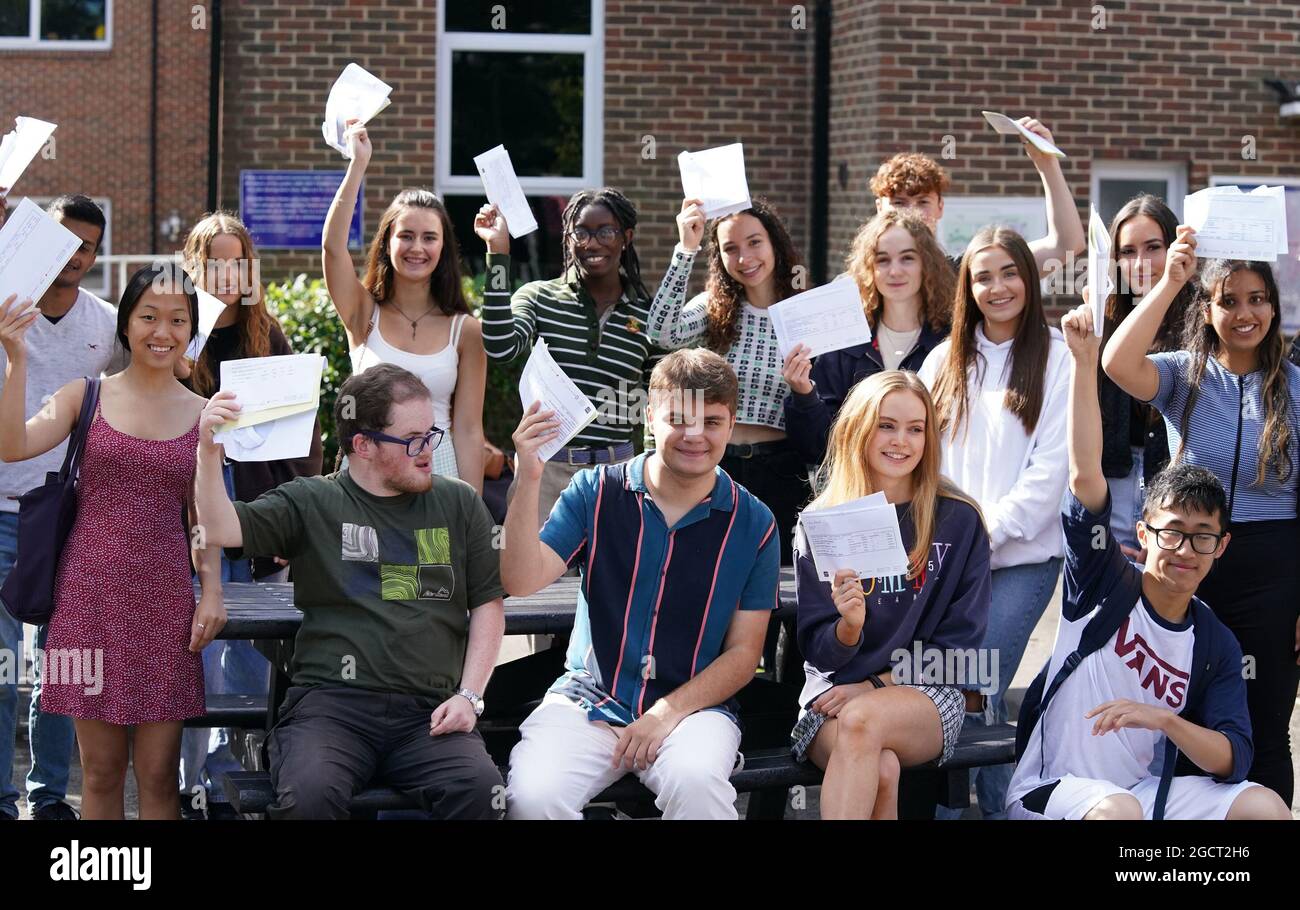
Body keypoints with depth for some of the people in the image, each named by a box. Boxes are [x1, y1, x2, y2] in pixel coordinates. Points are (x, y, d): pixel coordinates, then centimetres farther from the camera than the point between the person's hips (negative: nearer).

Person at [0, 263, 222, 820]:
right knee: (101, 771, 3)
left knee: (158, 775, 1)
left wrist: (212, 590, 0)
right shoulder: (86, 397, 2)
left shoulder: (203, 414, 8)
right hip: (93, 591, -1)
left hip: (165, 596, 1)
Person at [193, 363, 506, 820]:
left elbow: (488, 603, 18)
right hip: (332, 702, -2)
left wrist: (469, 695, 6)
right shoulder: (311, 503, 10)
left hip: (428, 713, 2)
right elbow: (221, 530, 0)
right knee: (308, 794, -33)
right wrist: (209, 451, -15)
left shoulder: (459, 504, 17)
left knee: (479, 788, -29)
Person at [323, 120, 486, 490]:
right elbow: (333, 245, -11)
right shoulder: (364, 314, 5)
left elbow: (468, 429, 2)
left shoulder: (465, 330, 3)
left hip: (438, 473, -1)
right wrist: (359, 162, -12)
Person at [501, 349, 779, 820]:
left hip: (694, 706, -1)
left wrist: (668, 713, -12)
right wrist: (529, 480, -18)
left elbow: (743, 652, 3)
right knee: (533, 795, -29)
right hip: (588, 699, 1)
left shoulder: (753, 524, 3)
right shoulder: (596, 493, 4)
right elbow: (522, 581, -7)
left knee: (696, 782, -36)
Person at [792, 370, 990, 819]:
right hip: (834, 690, 1)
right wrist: (848, 626, -20)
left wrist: (875, 685, -9)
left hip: (926, 692, -1)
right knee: (880, 770, -35)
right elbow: (818, 649, 3)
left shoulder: (959, 521, 2)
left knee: (861, 720, -37)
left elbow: (960, 644, 3)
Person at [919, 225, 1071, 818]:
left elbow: (1050, 468, -6)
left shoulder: (1057, 359, 0)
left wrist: (986, 531, -11)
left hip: (1020, 558, -4)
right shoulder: (945, 361, 15)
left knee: (975, 694, -12)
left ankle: (997, 807, 1)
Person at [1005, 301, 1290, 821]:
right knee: (1118, 810, -37)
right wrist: (1084, 362, -23)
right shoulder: (1104, 583, -3)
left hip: (1146, 791, 4)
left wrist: (1165, 719, -21)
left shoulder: (1215, 644, 6)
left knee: (1265, 806, -16)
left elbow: (1231, 759, -2)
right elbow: (1085, 476, -15)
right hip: (1052, 792, -4)